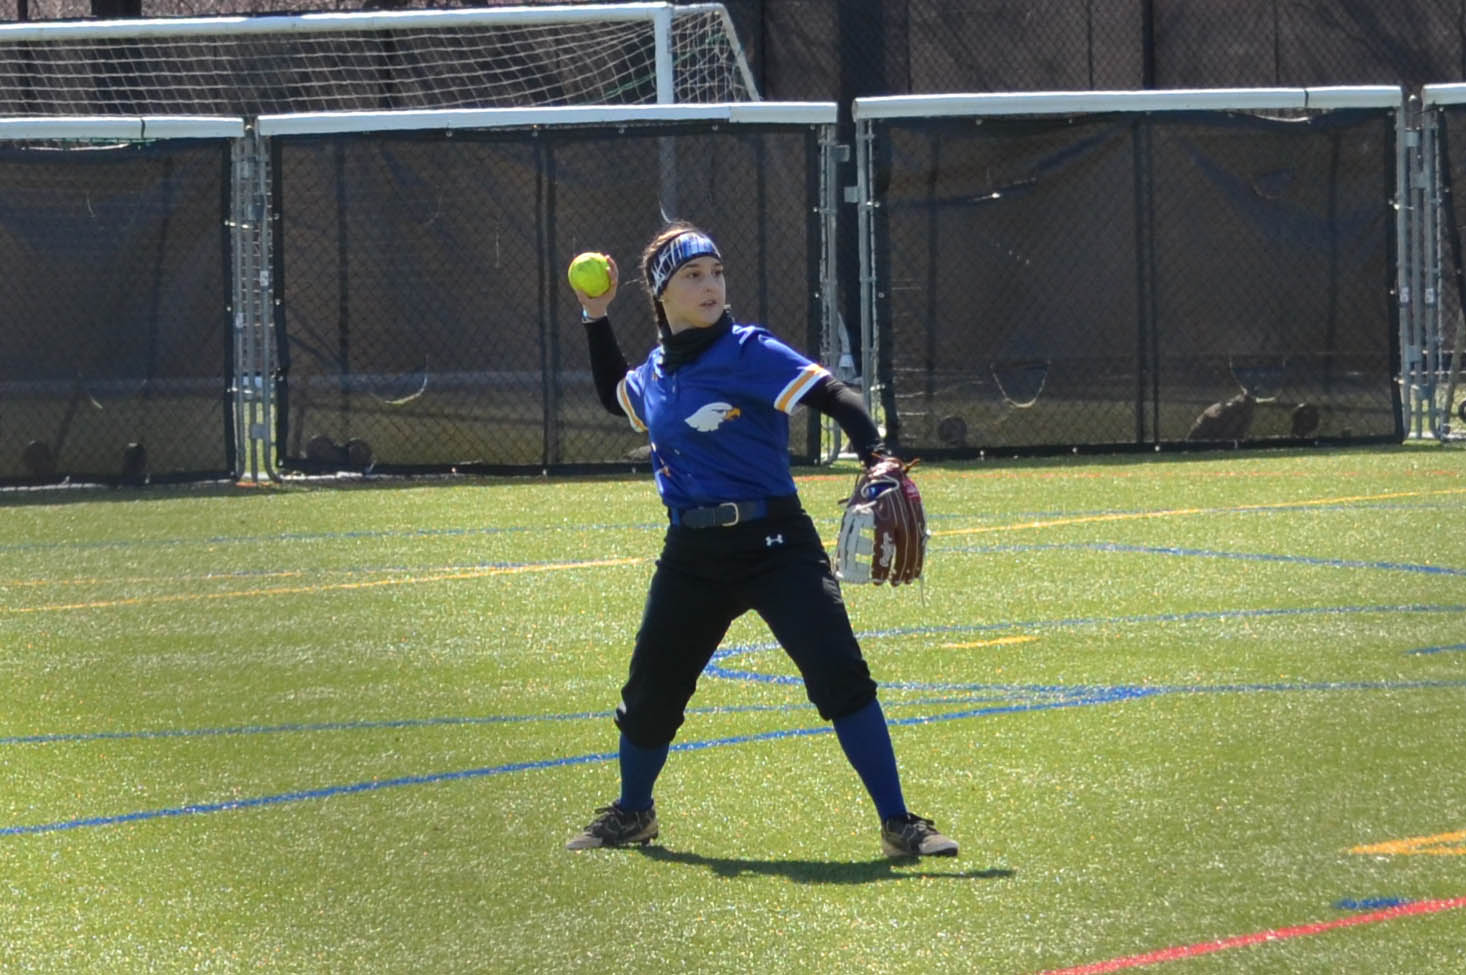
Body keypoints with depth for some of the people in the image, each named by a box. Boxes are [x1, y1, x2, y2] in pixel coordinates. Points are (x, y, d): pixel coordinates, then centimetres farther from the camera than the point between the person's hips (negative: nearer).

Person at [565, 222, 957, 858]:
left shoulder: (748, 352, -9)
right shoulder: (654, 373, 10)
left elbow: (834, 397, -18)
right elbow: (614, 397, 34)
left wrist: (877, 459, -35)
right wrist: (596, 319, 23)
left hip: (776, 547, -6)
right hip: (692, 558, 6)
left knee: (840, 674, -19)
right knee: (651, 693, 13)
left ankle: (899, 826, -13)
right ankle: (632, 815, 39)